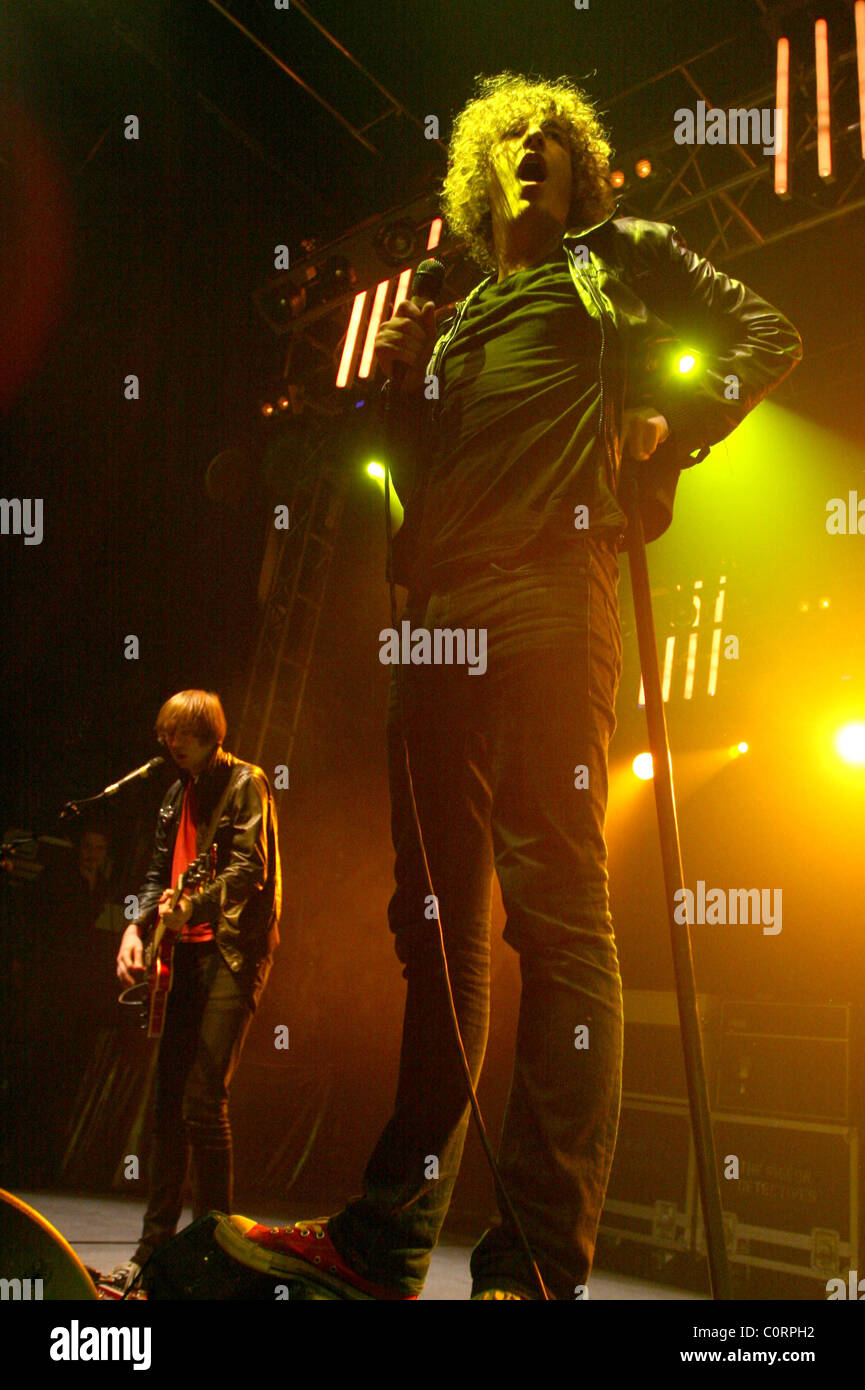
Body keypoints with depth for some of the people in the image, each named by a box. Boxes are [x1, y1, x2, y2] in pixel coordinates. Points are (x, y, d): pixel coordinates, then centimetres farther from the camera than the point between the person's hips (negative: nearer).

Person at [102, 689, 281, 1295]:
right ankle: (155, 1248, 17)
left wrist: (192, 904, -28)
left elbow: (250, 867, -15)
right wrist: (137, 927, 3)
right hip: (186, 952, 8)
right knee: (169, 1101, 8)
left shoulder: (245, 782, -4)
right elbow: (161, 873, 20)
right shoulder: (179, 791, 19)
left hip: (232, 950, -7)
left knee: (203, 1104, -11)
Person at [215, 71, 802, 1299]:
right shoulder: (461, 316, 32)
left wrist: (670, 434, 0)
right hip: (438, 618, 6)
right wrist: (406, 381, 11)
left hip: (547, 600, -6)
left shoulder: (621, 255, 20)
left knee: (555, 909, -14)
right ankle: (389, 1237, 8)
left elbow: (767, 337, 13)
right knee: (437, 919, 3)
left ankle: (544, 1262, -12)